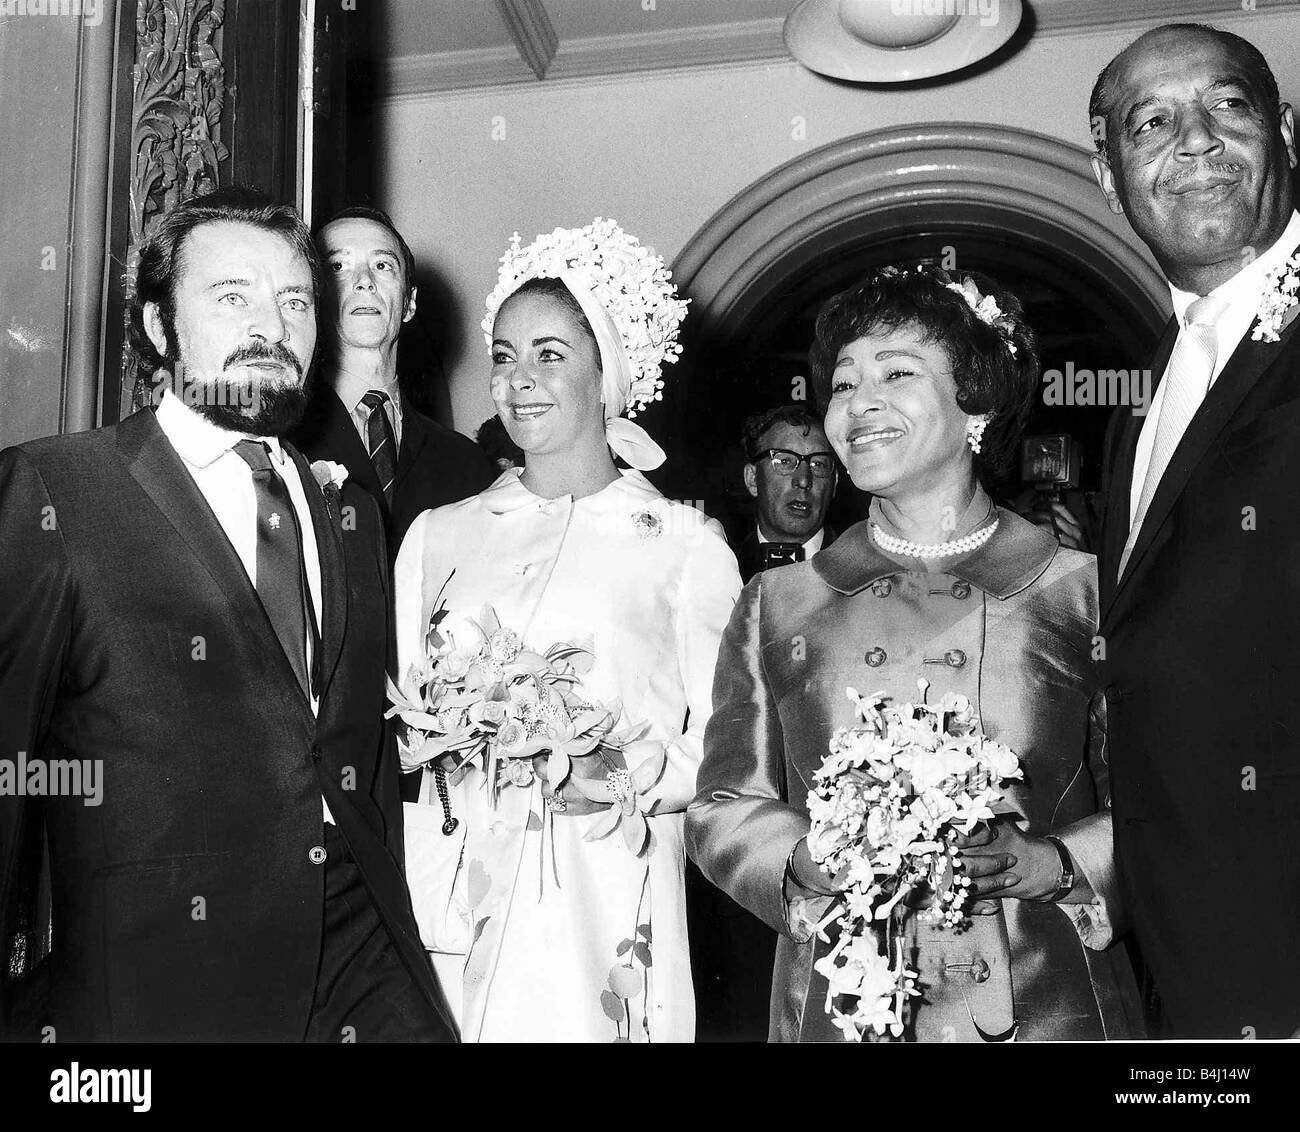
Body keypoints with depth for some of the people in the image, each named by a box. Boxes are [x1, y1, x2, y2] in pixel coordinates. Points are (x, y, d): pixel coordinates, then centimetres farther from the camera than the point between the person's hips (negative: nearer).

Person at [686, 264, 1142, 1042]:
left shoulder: (1085, 592, -1)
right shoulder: (778, 605, 4)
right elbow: (723, 808, 3)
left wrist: (1048, 864, -17)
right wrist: (805, 859, -14)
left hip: (1049, 1006, -1)